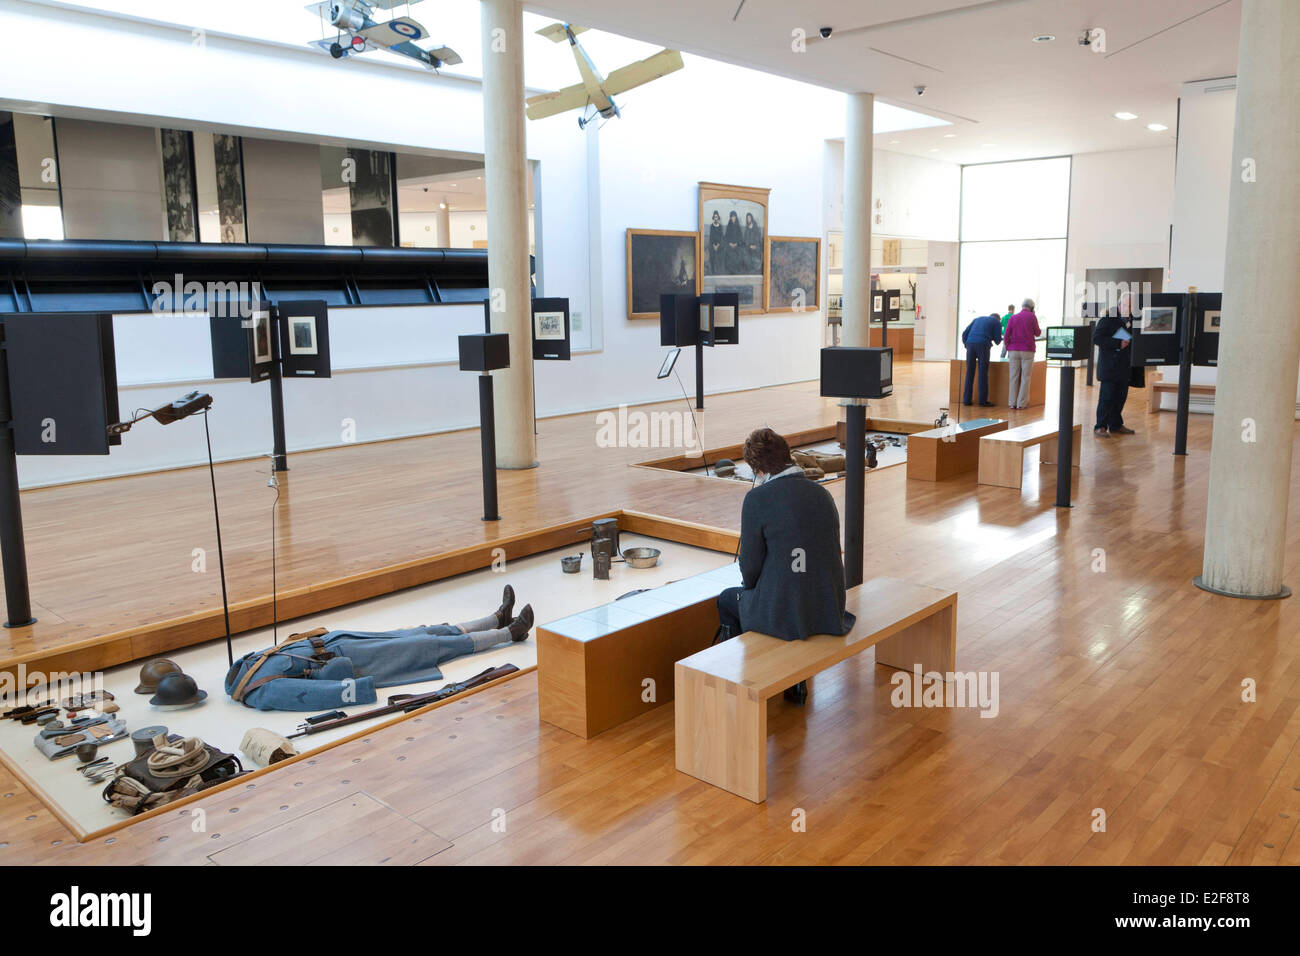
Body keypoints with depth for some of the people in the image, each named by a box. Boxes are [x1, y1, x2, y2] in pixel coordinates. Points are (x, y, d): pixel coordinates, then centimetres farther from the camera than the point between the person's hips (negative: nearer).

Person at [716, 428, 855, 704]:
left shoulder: (757, 498, -14)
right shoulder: (822, 493, 5)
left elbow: (751, 565, -11)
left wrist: (749, 586, 13)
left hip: (782, 612, -6)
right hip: (829, 610, 6)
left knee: (727, 600, 26)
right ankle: (795, 681, 37)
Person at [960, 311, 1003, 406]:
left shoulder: (977, 319, 29)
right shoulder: (996, 322, 17)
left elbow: (964, 333, 20)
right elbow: (997, 340, 10)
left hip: (970, 344, 4)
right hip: (983, 345, -4)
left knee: (969, 373, 6)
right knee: (983, 373, 0)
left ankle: (966, 399, 5)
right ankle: (983, 400, 0)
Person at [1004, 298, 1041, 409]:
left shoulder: (1012, 318, 6)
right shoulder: (1032, 317, -3)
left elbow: (1006, 336, 1)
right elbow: (1037, 333, 5)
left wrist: (1008, 350, 9)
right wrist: (1039, 330, 25)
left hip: (1013, 351, 3)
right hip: (1027, 351, -3)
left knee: (1013, 377, 4)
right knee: (1025, 378, 1)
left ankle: (1012, 402, 2)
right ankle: (1022, 403, -1)